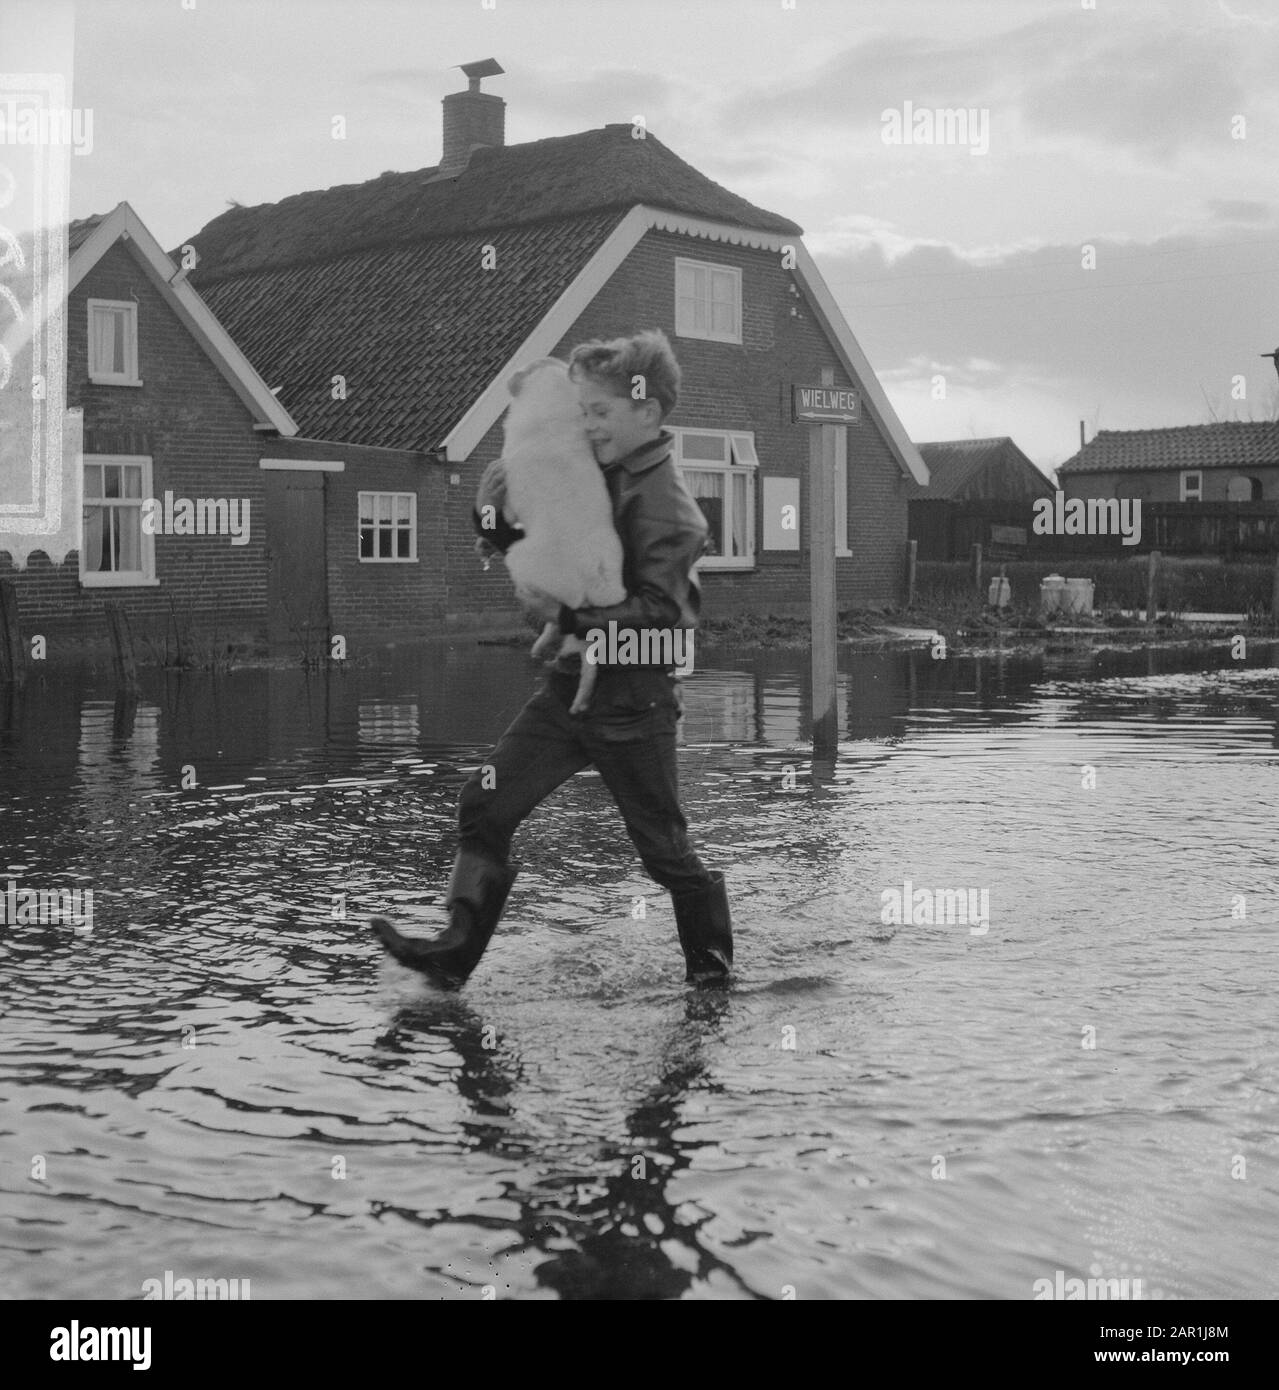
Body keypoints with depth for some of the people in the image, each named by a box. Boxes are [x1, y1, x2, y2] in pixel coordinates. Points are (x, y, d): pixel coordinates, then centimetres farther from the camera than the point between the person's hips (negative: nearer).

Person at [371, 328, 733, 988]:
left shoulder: (667, 507, -17)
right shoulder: (590, 476, 6)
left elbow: (662, 617, -24)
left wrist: (570, 615, -27)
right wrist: (498, 517, -2)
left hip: (635, 702, -7)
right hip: (571, 685, 7)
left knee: (663, 846, 7)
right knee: (486, 803, -2)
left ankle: (711, 956, 29)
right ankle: (455, 950, -1)